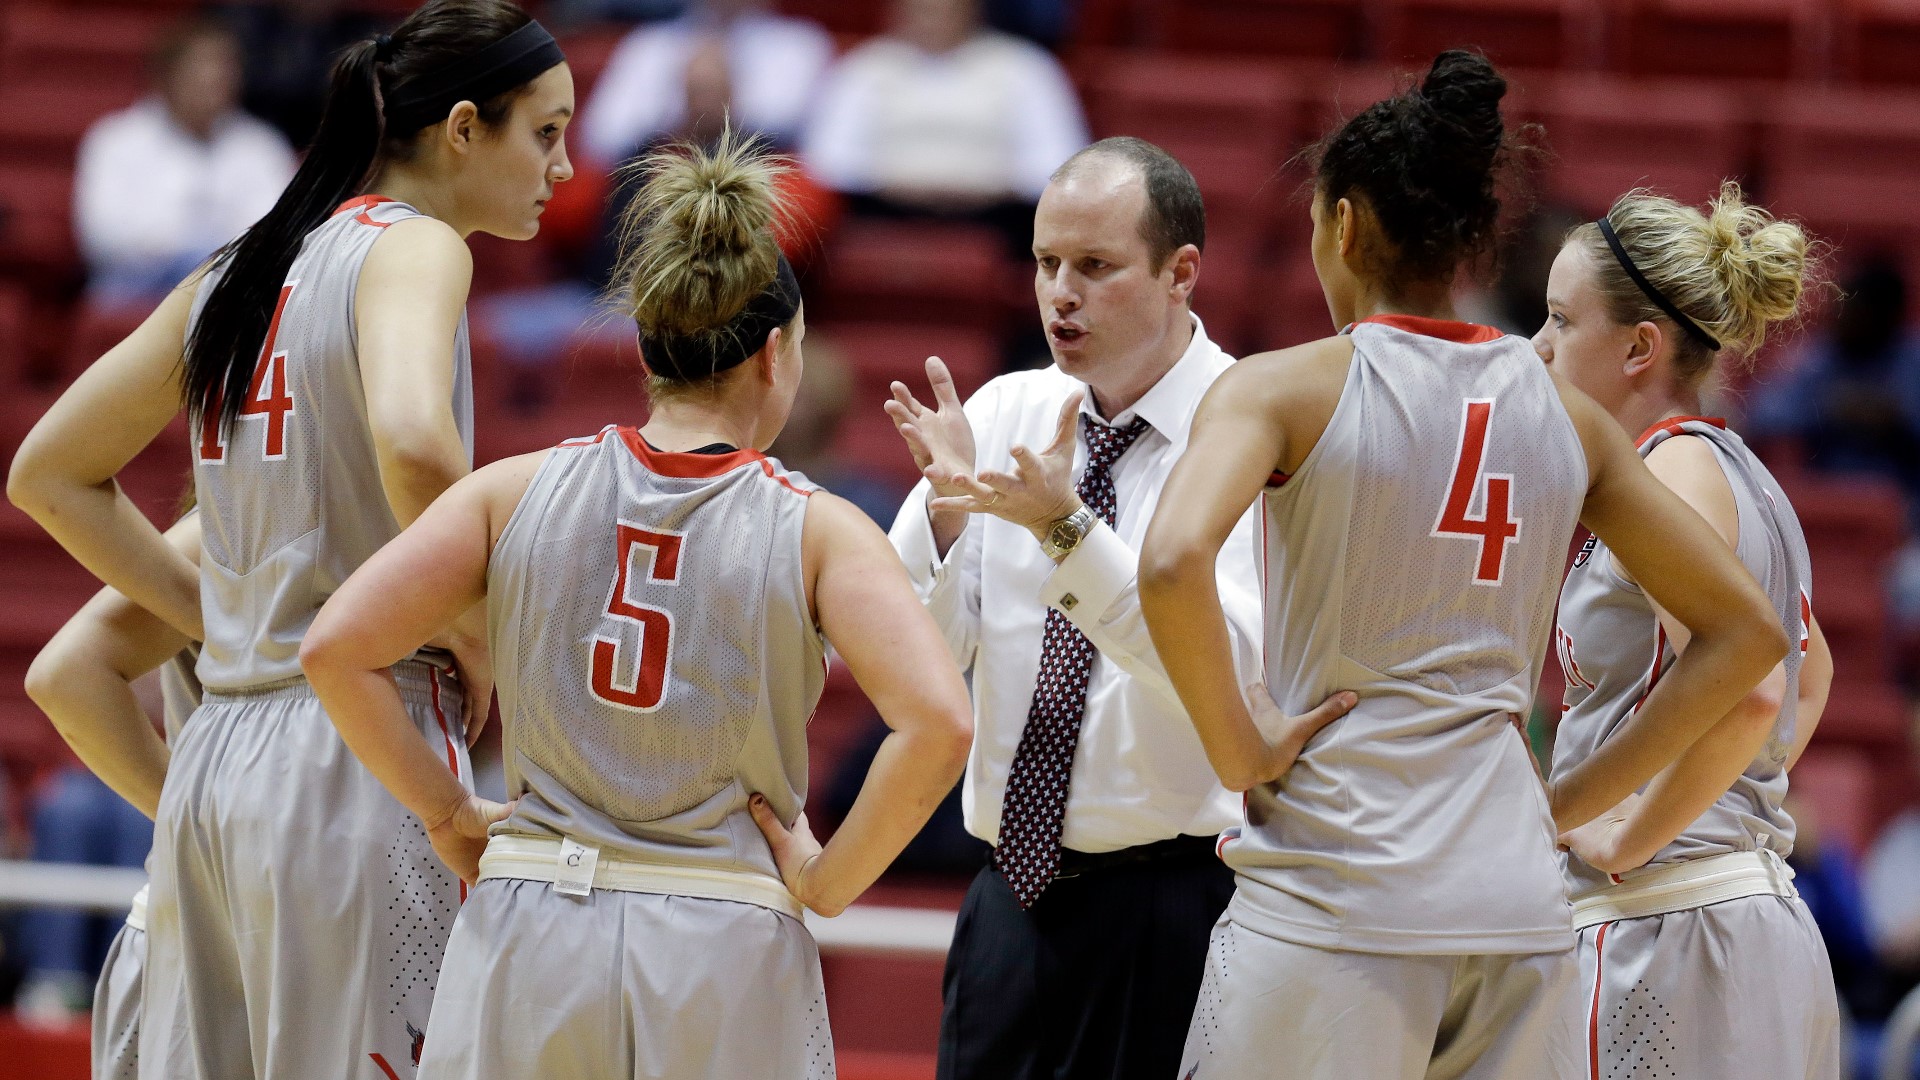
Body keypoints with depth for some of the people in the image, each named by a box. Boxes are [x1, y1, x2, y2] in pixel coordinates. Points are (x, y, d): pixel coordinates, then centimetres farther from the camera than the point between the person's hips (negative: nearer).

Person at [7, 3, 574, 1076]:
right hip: (358, 752, -8)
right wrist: (478, 642, -13)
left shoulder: (242, 272, 17)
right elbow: (412, 442, -27)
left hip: (217, 749, 8)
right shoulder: (413, 246, -6)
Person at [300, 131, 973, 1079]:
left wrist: (445, 813, 8)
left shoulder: (520, 493, 4)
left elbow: (335, 650, -2)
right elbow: (936, 723, -16)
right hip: (725, 957, -2)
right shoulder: (815, 531, -3)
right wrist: (827, 881, -4)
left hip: (528, 940, 2)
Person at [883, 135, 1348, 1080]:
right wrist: (943, 509, -17)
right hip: (1012, 896, 5)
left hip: (1176, 907, -5)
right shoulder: (1003, 414, 7)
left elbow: (1224, 665, -22)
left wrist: (1066, 527, -32)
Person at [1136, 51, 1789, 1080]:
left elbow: (1173, 564, -21)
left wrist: (1237, 752, -7)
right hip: (1517, 908, 5)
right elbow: (1746, 629, 15)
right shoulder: (1564, 414, 11)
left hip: (1333, 902, -5)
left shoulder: (1289, 387, -3)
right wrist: (1568, 803, 14)